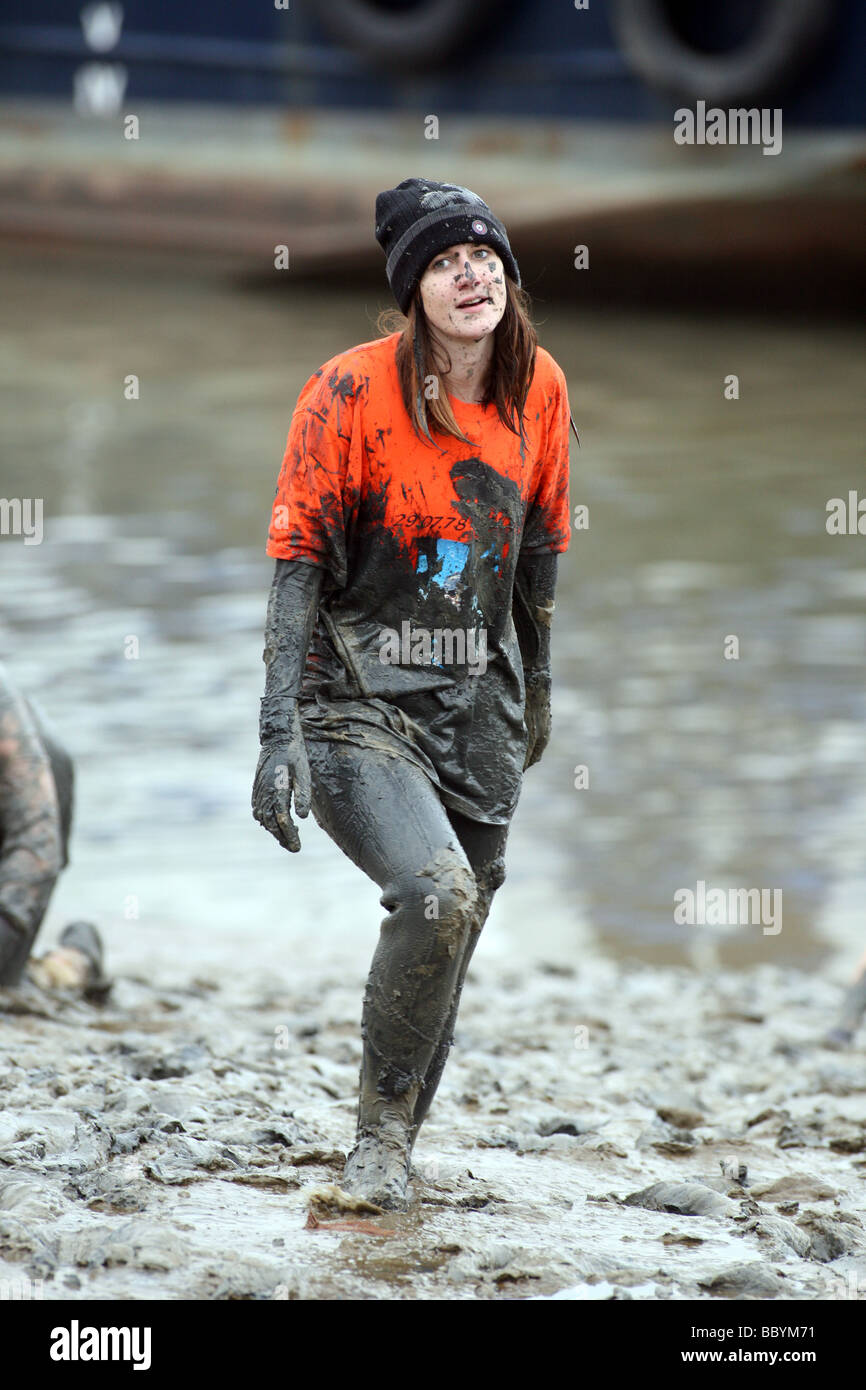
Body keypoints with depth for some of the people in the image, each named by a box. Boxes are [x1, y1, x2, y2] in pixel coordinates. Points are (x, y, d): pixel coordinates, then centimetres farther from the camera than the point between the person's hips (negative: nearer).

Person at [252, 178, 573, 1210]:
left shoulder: (537, 388, 3)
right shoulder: (352, 390, -13)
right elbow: (299, 562, -12)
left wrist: (534, 688, 26)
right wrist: (279, 731, -19)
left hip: (480, 708, 5)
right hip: (357, 700, -5)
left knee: (453, 938, 9)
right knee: (439, 894, -26)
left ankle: (389, 1157, 28)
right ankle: (380, 1124, -5)